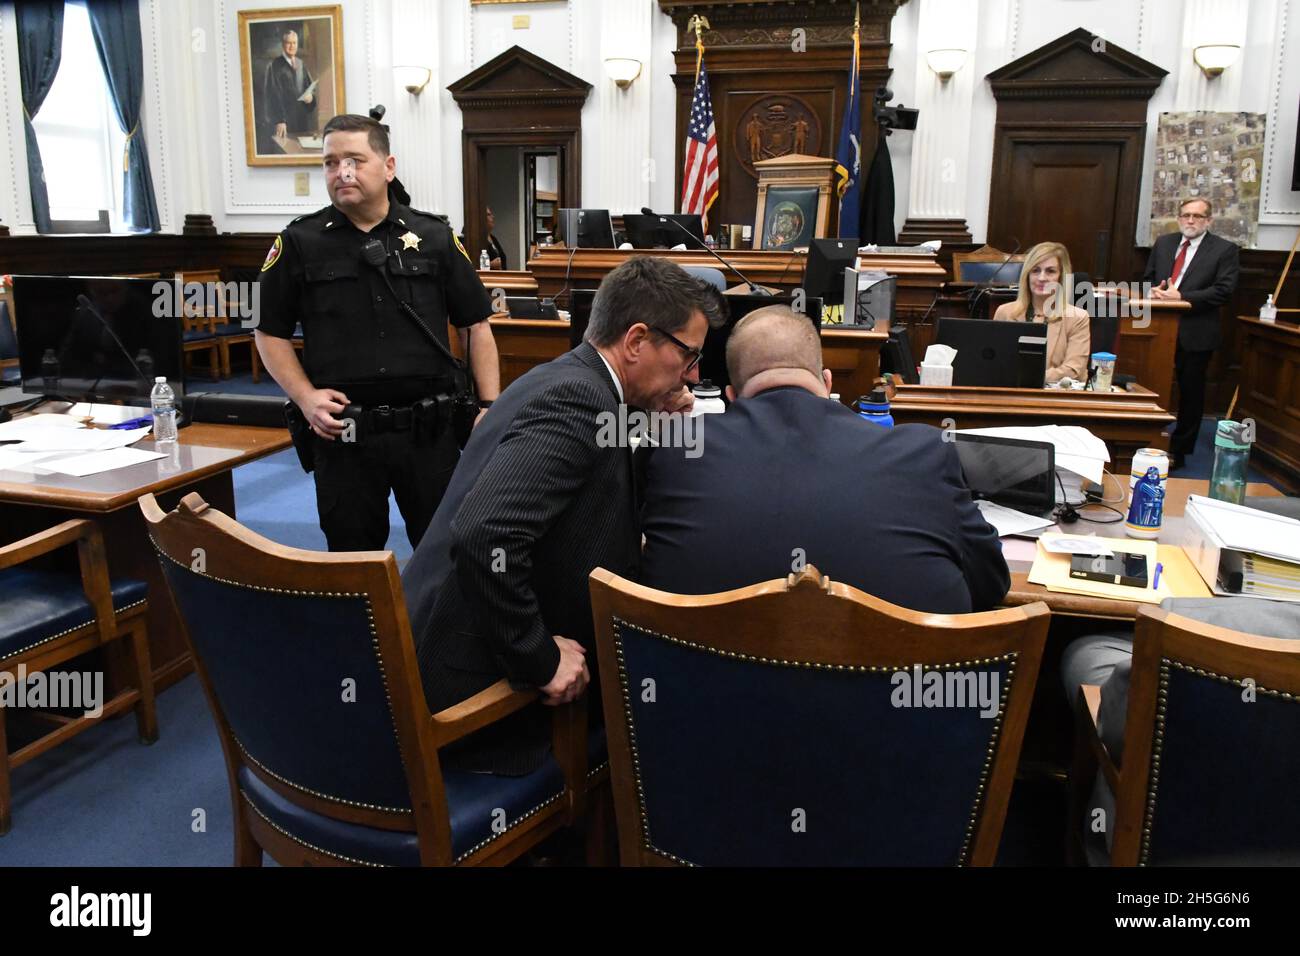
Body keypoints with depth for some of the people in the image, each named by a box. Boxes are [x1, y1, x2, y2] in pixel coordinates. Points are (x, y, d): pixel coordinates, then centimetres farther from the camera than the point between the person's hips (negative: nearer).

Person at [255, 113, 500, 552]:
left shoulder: (433, 237, 5)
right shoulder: (300, 243, 3)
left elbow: (476, 326, 7)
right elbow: (271, 334, 8)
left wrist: (490, 407, -1)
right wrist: (306, 397, -7)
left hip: (427, 428, 0)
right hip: (341, 433, 0)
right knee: (354, 555, 12)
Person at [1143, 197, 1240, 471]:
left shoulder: (1225, 250, -4)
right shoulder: (1163, 243, 10)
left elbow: (1224, 290, -12)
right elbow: (1148, 277, 17)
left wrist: (1181, 297, -20)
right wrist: (1154, 290, -7)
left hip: (1196, 334, -4)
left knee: (1190, 393, 7)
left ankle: (1179, 451, 17)